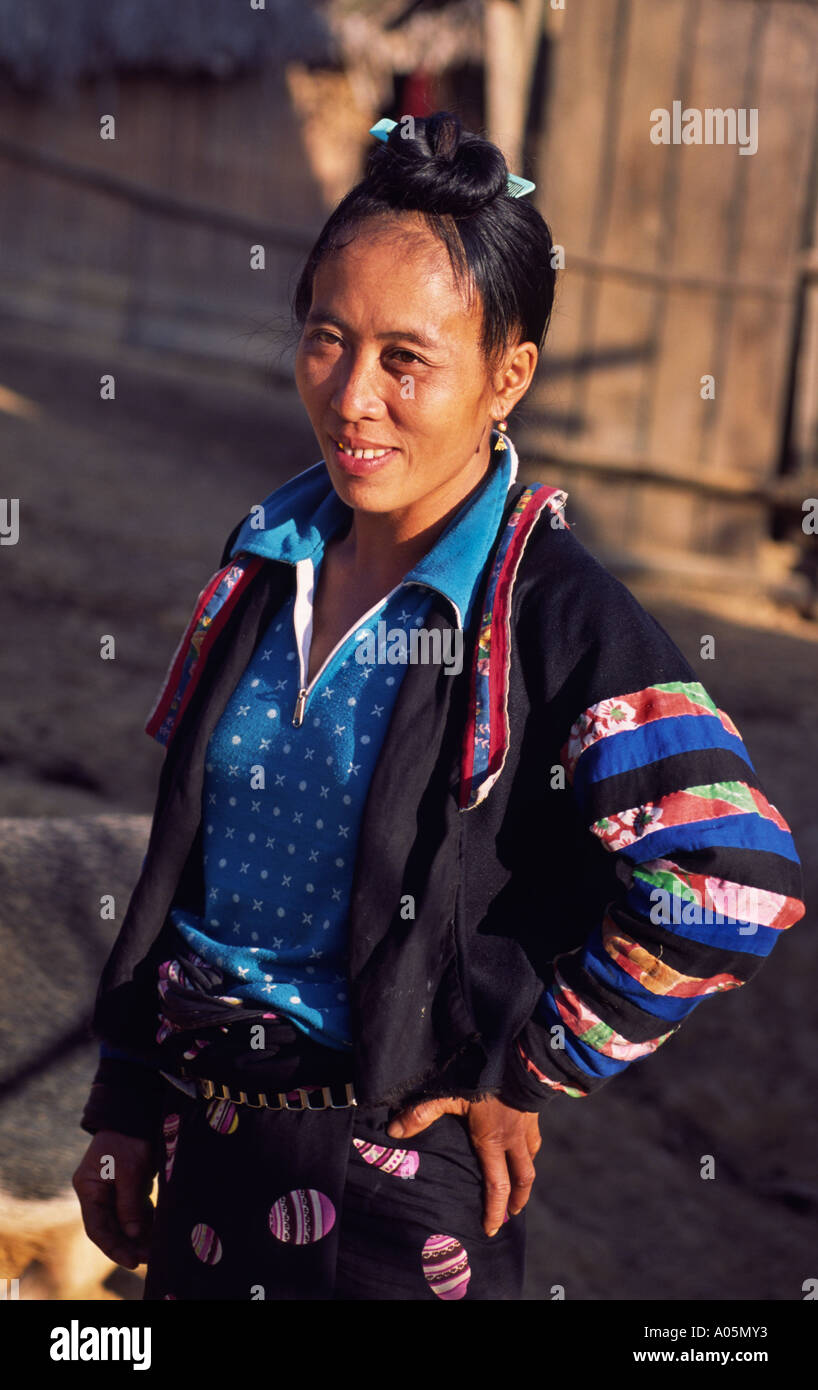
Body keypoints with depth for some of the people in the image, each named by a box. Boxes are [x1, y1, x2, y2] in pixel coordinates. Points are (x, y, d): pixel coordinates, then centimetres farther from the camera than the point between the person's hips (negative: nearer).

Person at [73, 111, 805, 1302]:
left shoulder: (555, 610, -17)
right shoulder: (270, 558, 4)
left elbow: (734, 880, -28)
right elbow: (179, 854, 11)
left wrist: (526, 1069, -18)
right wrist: (126, 1109, 12)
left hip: (398, 1172, -6)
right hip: (205, 1136, 6)